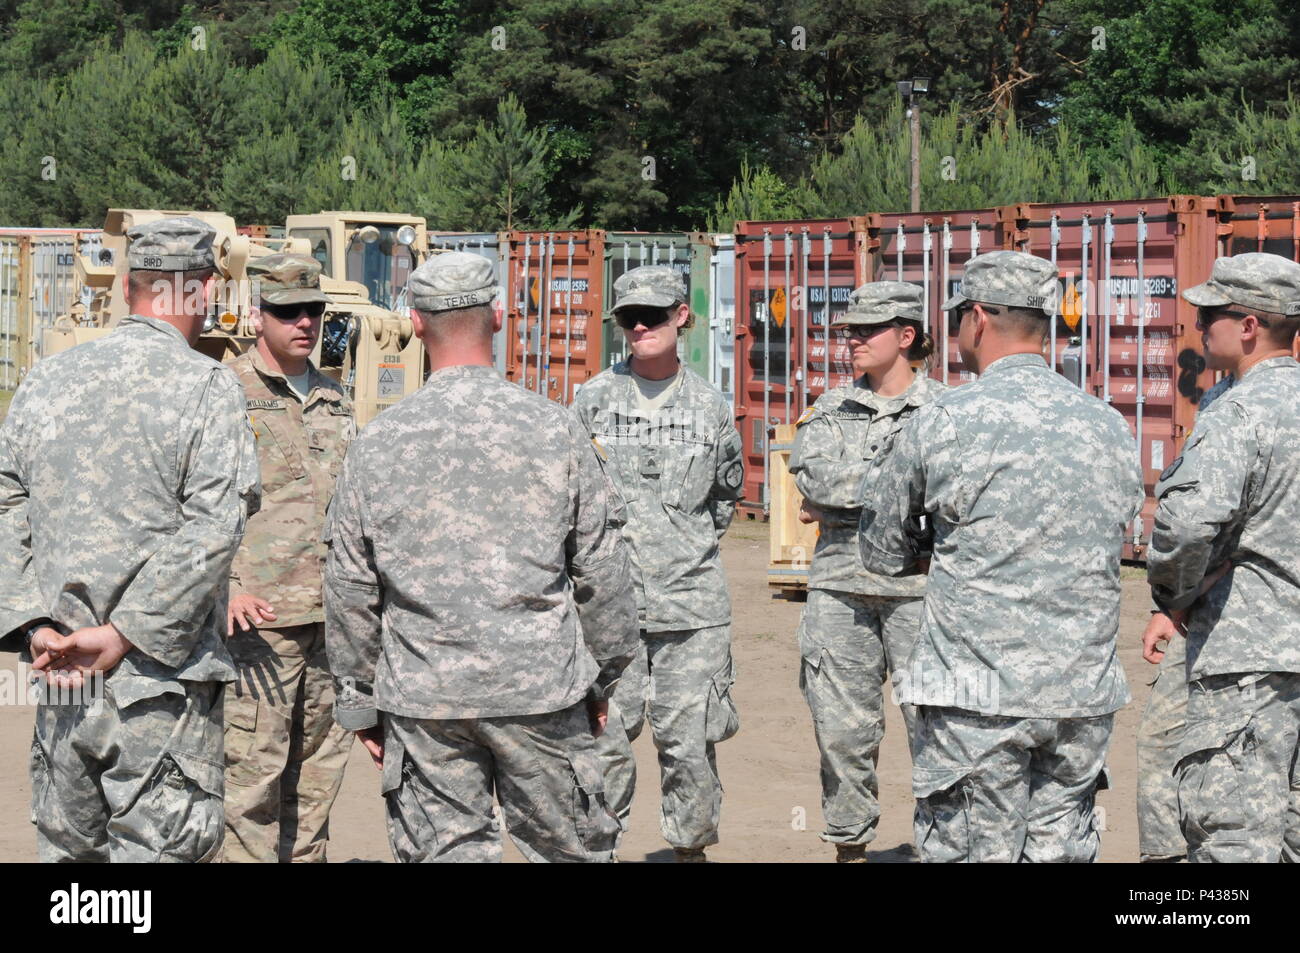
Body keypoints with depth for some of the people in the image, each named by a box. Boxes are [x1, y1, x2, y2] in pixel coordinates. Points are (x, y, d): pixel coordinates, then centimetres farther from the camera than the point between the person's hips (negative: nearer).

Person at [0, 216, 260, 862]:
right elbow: (212, 530, -16)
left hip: (62, 683, 5)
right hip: (162, 688, -5)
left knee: (67, 847, 16)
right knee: (157, 847, 0)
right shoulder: (206, 386, -8)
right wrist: (121, 635, -13)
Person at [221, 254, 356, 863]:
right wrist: (226, 589, -21)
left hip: (333, 621, 6)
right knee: (252, 778, -7)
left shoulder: (333, 401, 16)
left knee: (319, 775, 11)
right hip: (260, 619, -6)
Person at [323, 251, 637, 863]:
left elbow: (350, 589, 3)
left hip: (424, 700, 1)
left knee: (445, 851, 7)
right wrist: (602, 677, 15)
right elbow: (600, 571, 3)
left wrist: (357, 700, 13)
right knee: (570, 848, 10)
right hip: (540, 691, 0)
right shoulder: (554, 429, -3)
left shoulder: (378, 443, -2)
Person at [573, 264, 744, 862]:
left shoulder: (710, 406, 9)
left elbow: (728, 490, 23)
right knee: (603, 740, -1)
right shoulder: (593, 399, 5)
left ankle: (690, 847, 18)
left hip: (692, 607, 1)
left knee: (690, 743, 4)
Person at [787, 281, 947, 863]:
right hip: (840, 585, 3)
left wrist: (839, 501, -7)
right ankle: (849, 847, 17)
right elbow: (812, 474, -6)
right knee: (841, 729, 6)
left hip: (918, 586, -3)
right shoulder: (830, 409, 12)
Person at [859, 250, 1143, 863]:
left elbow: (881, 553, 3)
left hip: (978, 697, -4)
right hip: (1085, 697, 5)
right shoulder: (1110, 427, 6)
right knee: (1063, 849, 12)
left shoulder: (943, 422, -7)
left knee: (973, 851, 3)